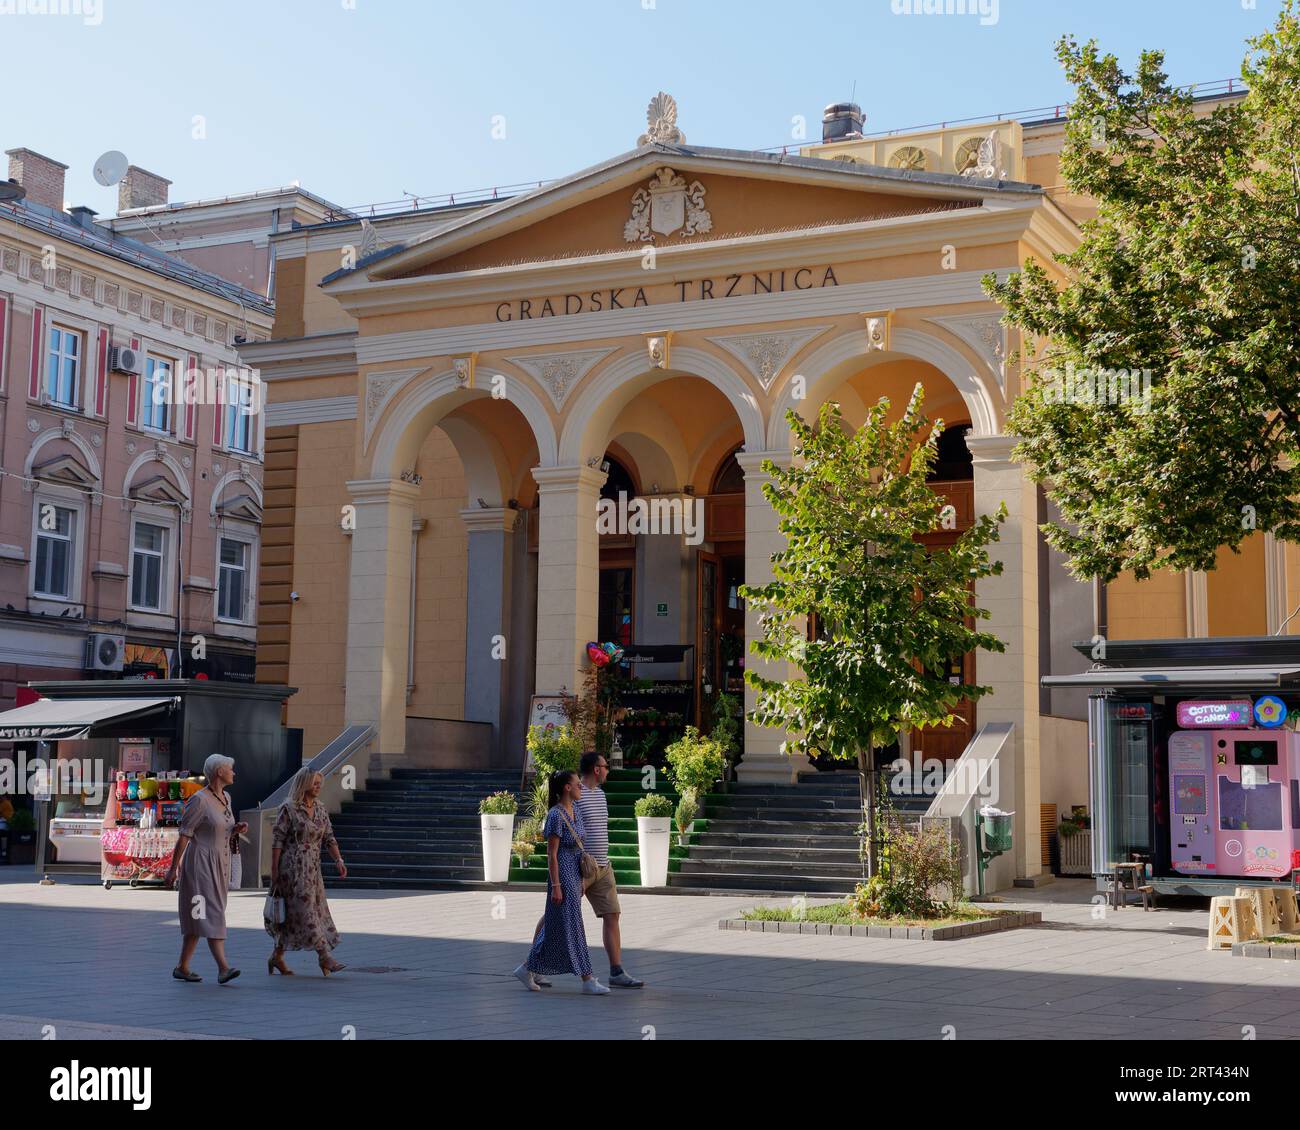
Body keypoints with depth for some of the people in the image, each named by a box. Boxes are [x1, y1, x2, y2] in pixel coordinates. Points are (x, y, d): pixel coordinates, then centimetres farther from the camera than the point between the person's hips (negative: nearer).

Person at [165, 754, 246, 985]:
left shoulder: (225, 798, 10)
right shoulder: (199, 800, -15)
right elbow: (184, 835, -13)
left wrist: (237, 829, -1)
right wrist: (173, 869, -12)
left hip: (219, 865, 8)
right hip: (201, 864, -8)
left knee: (198, 918, 11)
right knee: (211, 914, -16)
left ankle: (182, 968, 17)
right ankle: (223, 968, -24)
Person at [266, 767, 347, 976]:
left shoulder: (320, 809, 10)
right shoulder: (289, 809, -9)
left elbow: (329, 838, 9)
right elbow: (277, 841, -9)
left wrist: (339, 860, -6)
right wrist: (274, 873, -11)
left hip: (312, 869, 7)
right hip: (293, 867, -7)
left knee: (293, 914, 10)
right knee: (305, 910, -9)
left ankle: (277, 957, 20)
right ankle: (324, 956, -10)